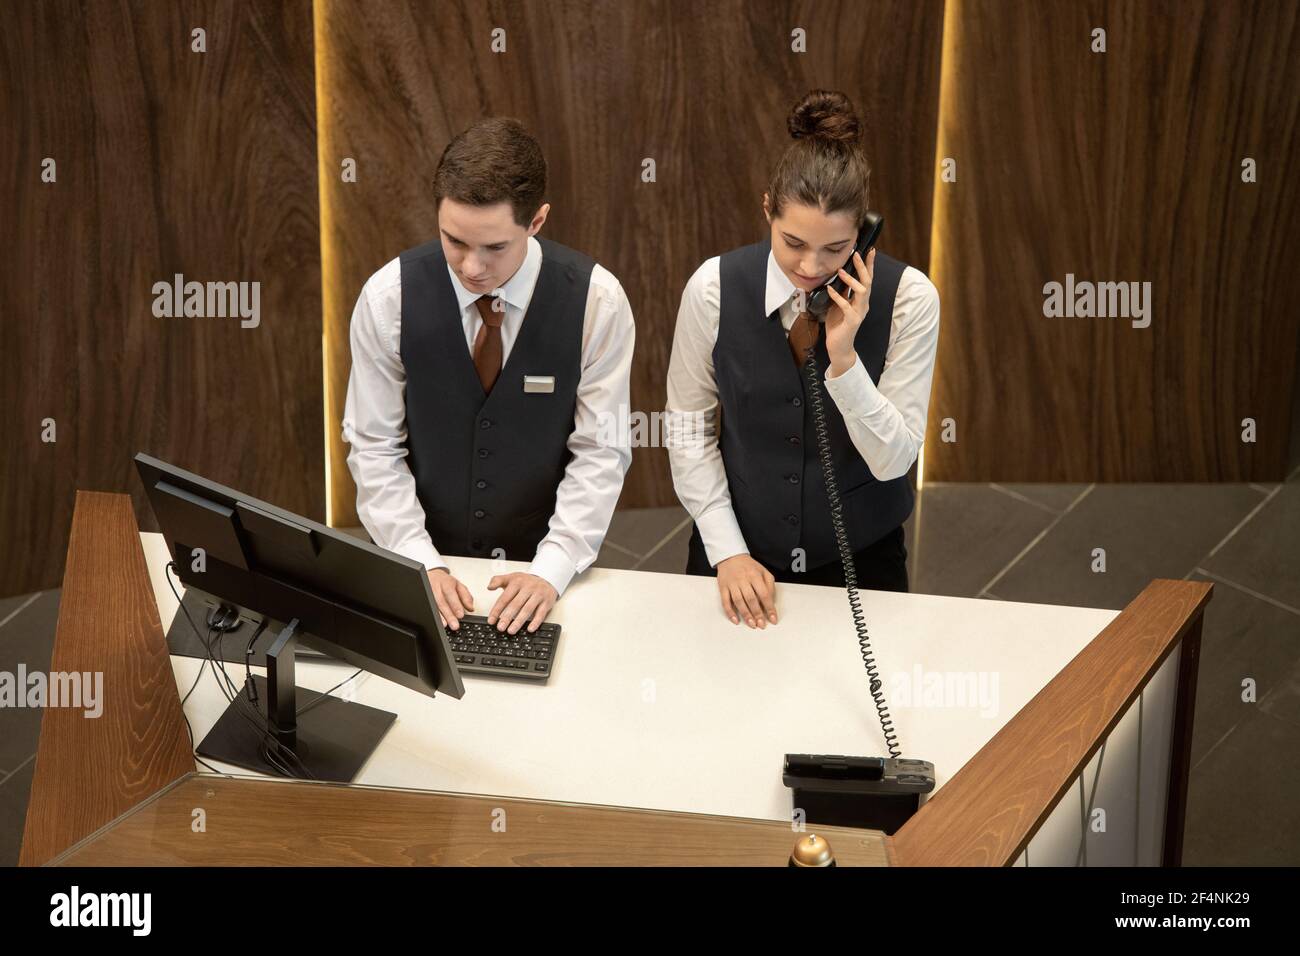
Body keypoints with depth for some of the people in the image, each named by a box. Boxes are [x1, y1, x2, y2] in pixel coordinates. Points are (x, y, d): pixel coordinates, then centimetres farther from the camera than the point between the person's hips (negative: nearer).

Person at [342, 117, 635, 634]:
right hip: (426, 562, 0)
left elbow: (600, 454, -8)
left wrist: (549, 572, -17)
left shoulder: (597, 300, -11)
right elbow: (374, 447, -4)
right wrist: (420, 562, -14)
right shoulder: (389, 296, -9)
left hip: (544, 568, 0)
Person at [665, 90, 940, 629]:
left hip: (860, 561, 0)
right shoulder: (714, 287, -11)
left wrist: (843, 358, -24)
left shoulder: (908, 297, -14)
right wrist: (727, 551, -7)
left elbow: (892, 459, -11)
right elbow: (688, 428, -3)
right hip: (737, 552, 0)